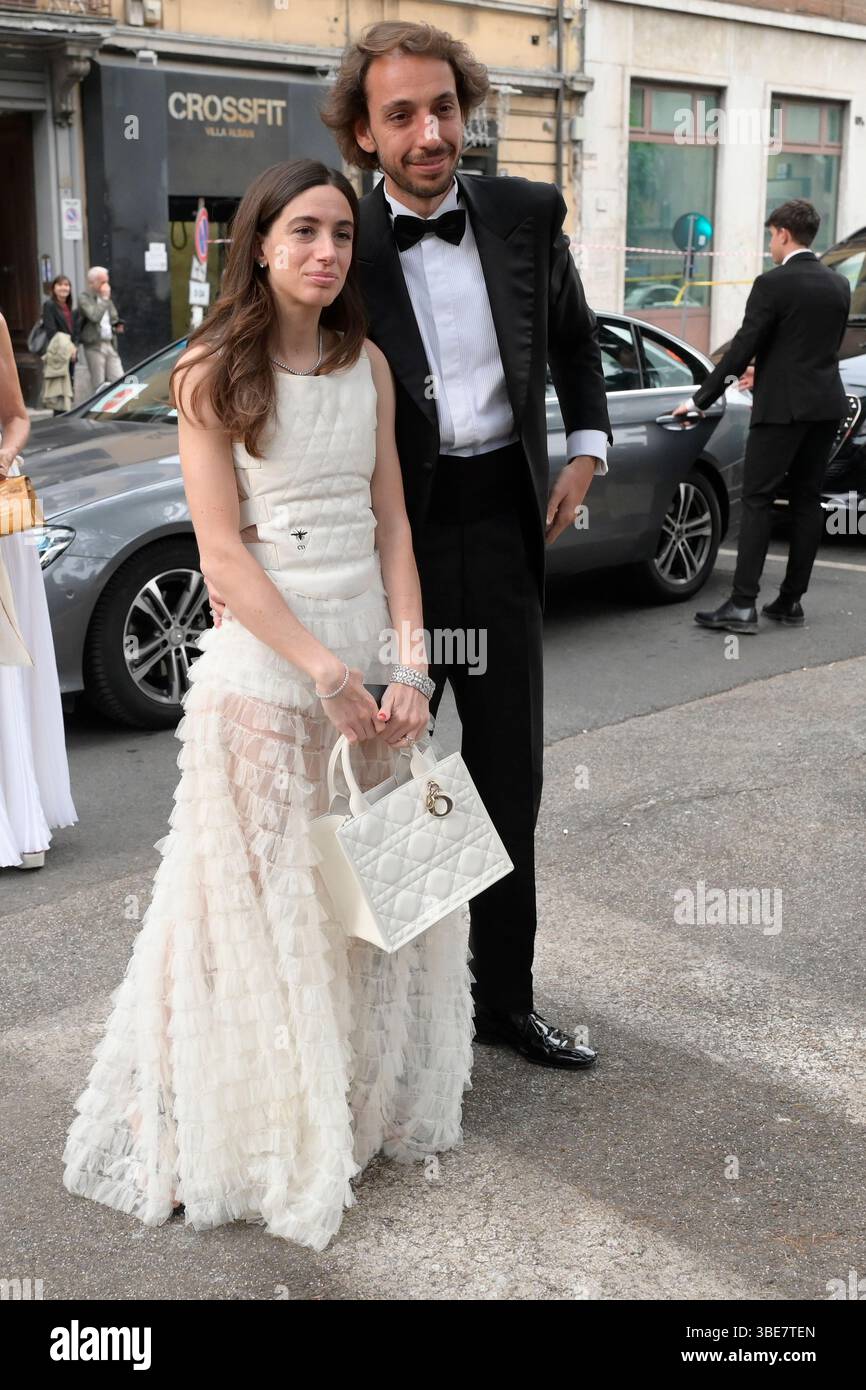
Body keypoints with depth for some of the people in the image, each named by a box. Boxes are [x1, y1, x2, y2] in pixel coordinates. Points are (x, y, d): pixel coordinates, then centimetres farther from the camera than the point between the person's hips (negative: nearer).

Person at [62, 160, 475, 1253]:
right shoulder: (214, 372, -6)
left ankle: (365, 1103, 32)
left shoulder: (367, 364, 8)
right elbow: (223, 554, -11)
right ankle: (260, 1132, 22)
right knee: (264, 905, 4)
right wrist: (325, 671, -17)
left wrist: (408, 661, -5)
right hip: (264, 666, -5)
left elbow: (391, 522, 7)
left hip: (374, 662, 5)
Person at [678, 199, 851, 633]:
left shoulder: (772, 283, -10)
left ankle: (742, 605, -10)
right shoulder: (839, 285, 11)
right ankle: (791, 601, 14)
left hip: (782, 406, -7)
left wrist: (700, 399, -4)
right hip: (826, 405, 7)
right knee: (807, 500, 10)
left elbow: (743, 346, -11)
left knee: (758, 500, -5)